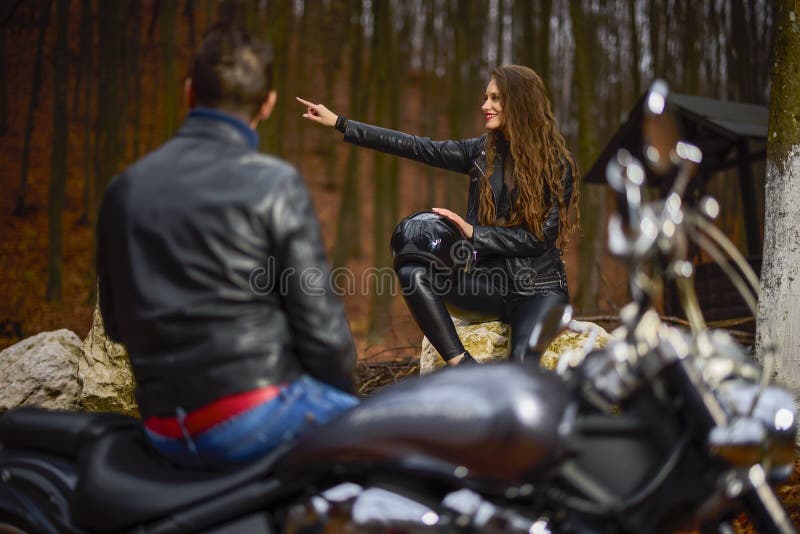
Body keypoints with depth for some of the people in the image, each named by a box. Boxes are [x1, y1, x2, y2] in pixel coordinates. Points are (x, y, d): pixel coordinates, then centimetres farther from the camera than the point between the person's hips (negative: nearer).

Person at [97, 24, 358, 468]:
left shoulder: (124, 188, 10)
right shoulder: (274, 184, -8)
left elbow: (116, 321, 16)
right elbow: (317, 319, -9)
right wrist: (343, 397, 8)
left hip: (167, 434, 6)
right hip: (258, 414, -6)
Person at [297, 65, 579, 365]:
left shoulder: (558, 164, -5)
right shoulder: (482, 152, 7)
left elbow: (542, 236, -9)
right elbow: (413, 147, 3)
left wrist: (474, 233, -13)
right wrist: (339, 123, -1)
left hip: (539, 289, -4)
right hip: (491, 282, 5)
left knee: (523, 361, -35)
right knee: (413, 275, -23)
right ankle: (463, 367, -28)